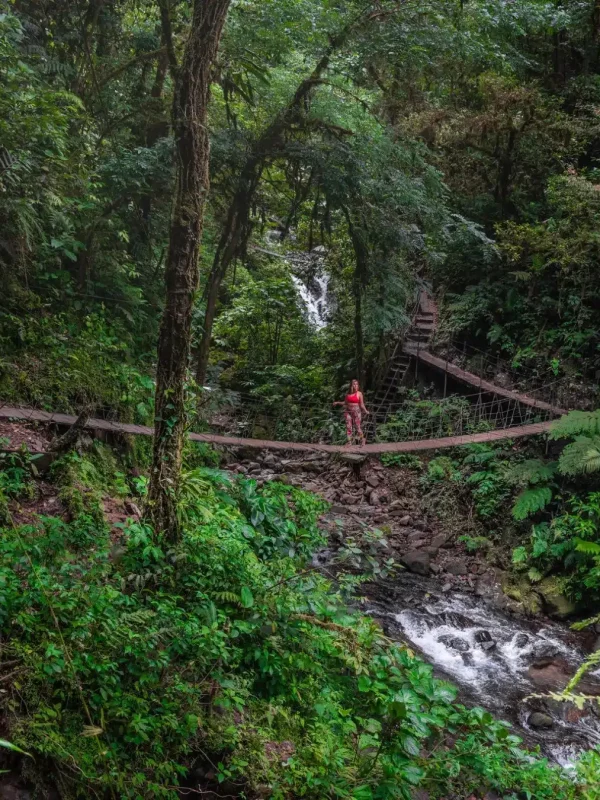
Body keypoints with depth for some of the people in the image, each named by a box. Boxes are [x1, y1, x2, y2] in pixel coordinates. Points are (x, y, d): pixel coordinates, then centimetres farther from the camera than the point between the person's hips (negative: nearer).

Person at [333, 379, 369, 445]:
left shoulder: (359, 393, -2)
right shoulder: (348, 394, 9)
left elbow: (361, 404, -4)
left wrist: (365, 411, -18)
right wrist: (338, 403, 17)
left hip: (356, 411, -4)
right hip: (348, 411, 4)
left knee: (357, 427, -5)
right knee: (348, 427, 0)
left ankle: (362, 442, 10)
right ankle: (349, 442, 4)